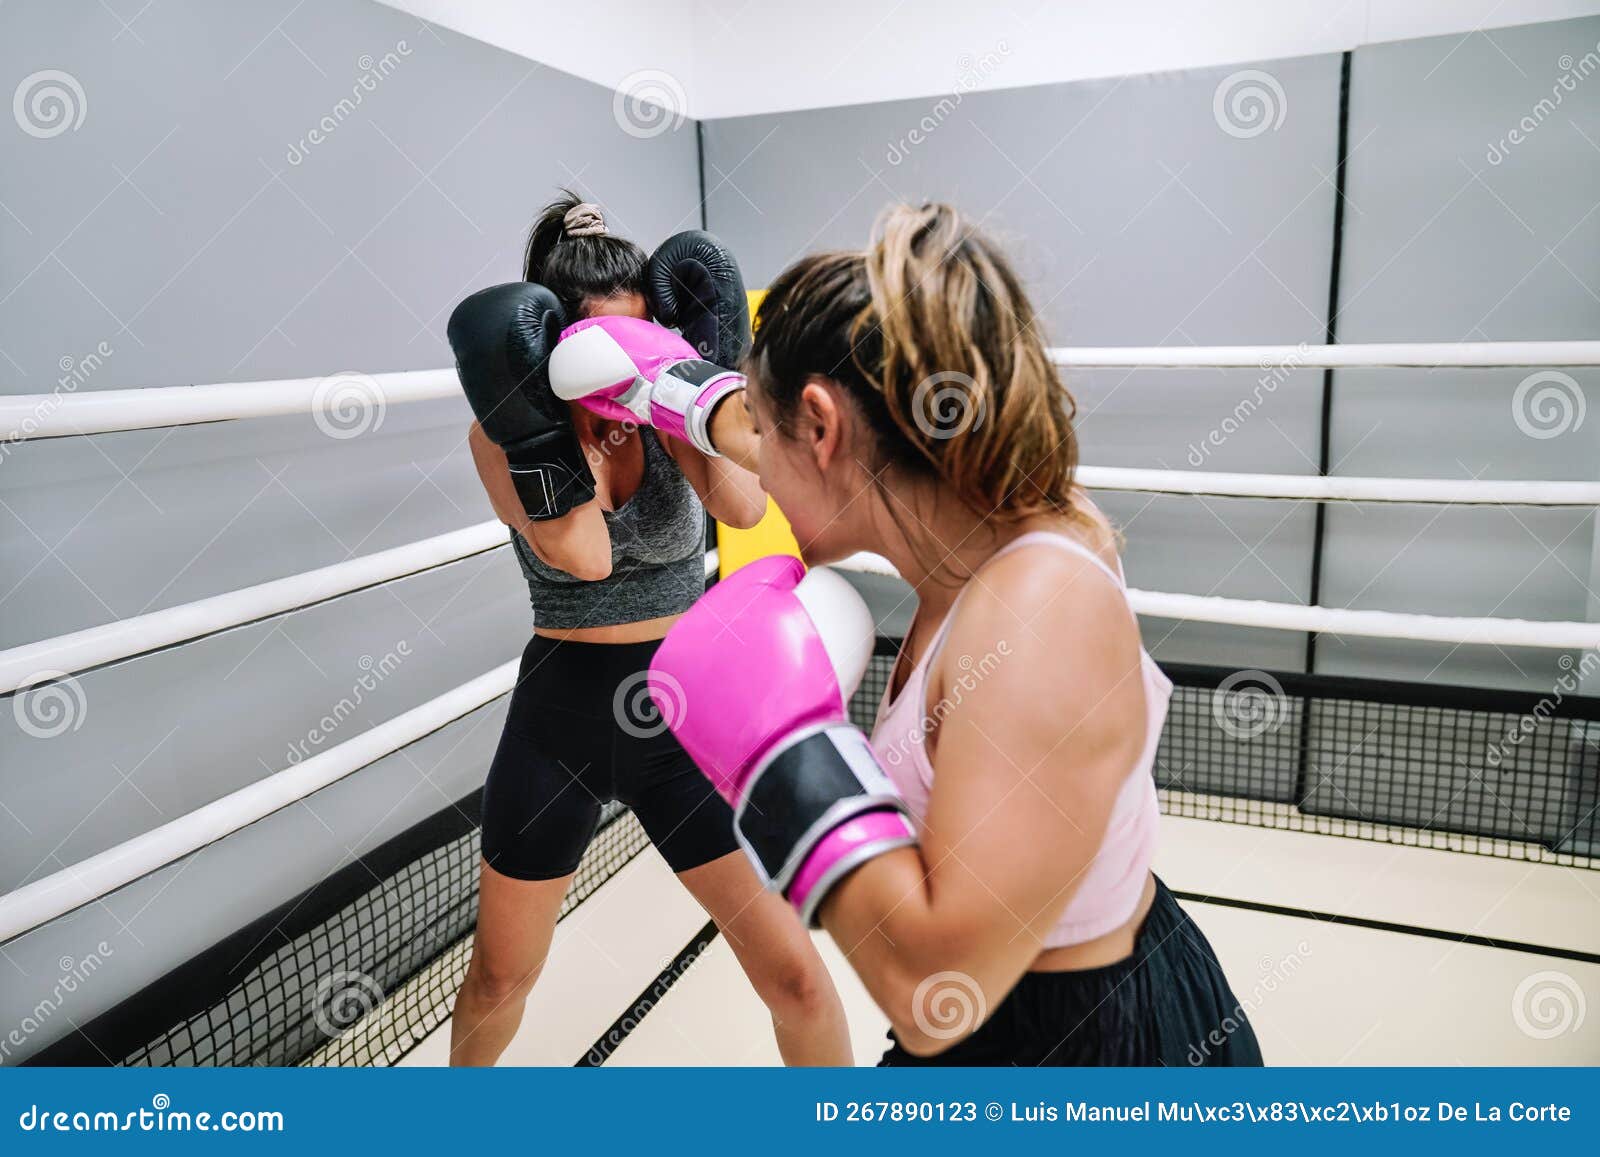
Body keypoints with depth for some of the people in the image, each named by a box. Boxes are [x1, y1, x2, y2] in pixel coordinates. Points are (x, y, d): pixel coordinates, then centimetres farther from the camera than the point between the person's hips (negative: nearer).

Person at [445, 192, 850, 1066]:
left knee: (793, 973, 1)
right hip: (560, 717, 0)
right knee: (501, 975, 18)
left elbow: (743, 508, -22)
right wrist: (535, 421, -28)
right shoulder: (507, 430, -7)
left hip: (688, 710, 1)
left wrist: (704, 372, -22)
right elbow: (582, 555, -22)